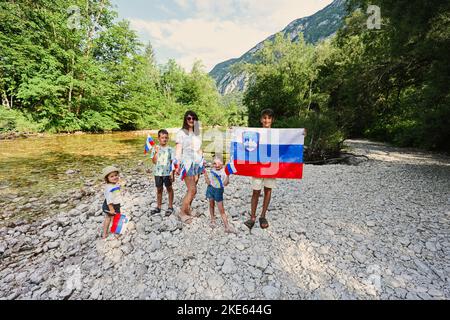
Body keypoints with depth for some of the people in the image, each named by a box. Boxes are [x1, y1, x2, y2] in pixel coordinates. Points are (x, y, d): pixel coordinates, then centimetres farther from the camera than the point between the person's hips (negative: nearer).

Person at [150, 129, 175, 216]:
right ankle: (158, 207, 27)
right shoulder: (155, 149, 1)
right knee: (159, 189, 14)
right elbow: (154, 161, -5)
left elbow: (173, 162, -2)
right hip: (158, 173, 2)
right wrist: (156, 152, -16)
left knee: (169, 189, 10)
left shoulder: (170, 149, -3)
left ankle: (170, 207, 22)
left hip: (168, 173, -2)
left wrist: (172, 173, -6)